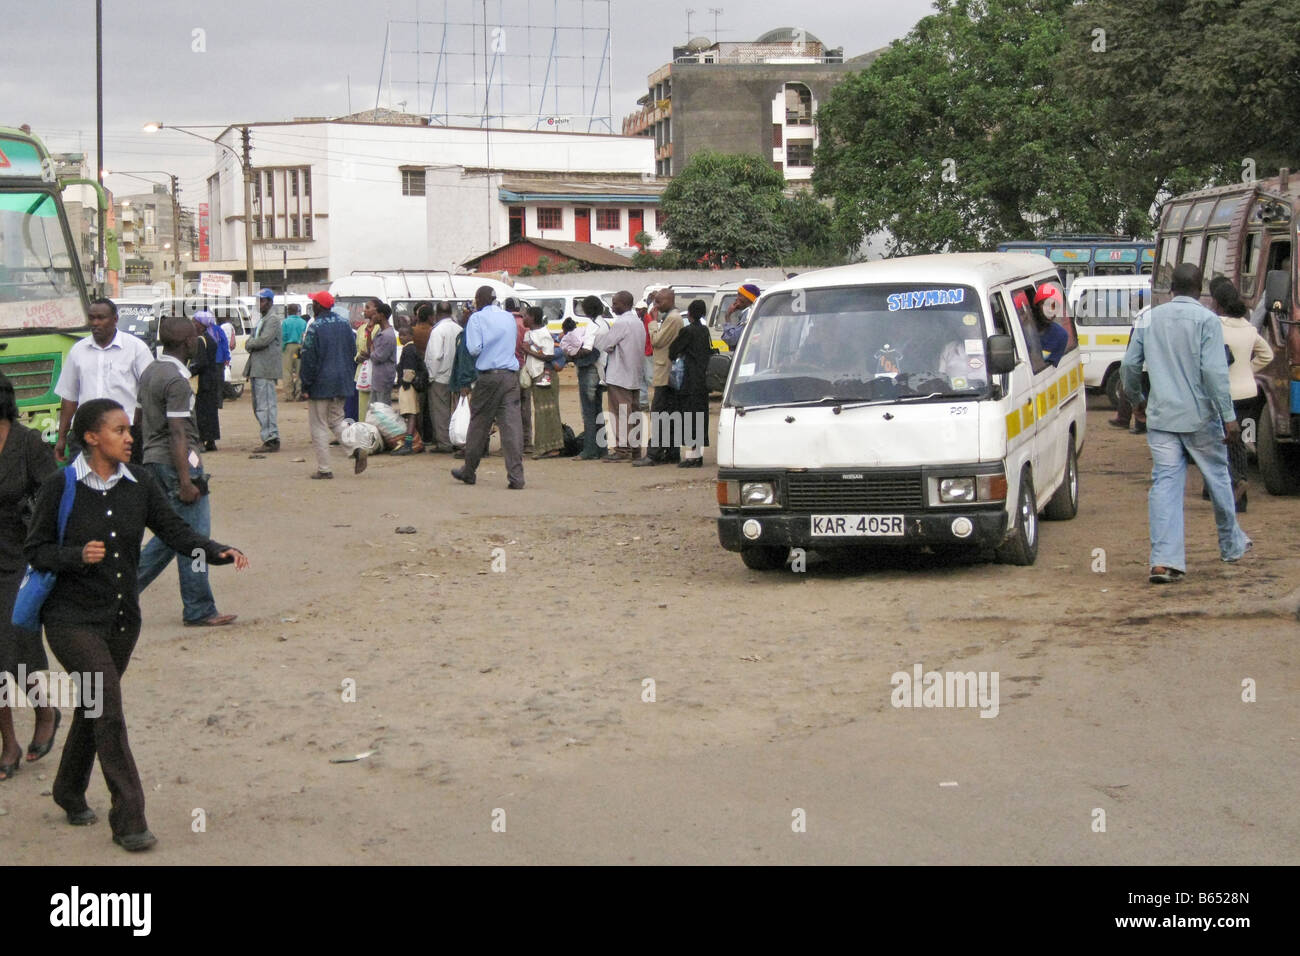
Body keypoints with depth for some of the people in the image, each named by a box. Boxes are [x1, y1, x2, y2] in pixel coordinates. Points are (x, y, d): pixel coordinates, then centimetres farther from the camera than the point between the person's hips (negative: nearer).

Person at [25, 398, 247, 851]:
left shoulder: (138, 485, 2)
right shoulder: (61, 488, -10)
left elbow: (174, 530, -1)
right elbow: (36, 551, -7)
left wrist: (218, 553, -17)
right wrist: (78, 555, -24)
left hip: (122, 618, 5)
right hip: (73, 618, -5)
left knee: (94, 707, 18)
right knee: (108, 707, -14)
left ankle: (70, 793, 41)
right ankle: (128, 819, -10)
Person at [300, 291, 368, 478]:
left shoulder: (314, 328, -15)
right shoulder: (344, 323, 7)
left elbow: (308, 359, -15)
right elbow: (353, 351, 13)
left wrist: (306, 386, -9)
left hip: (320, 385, -7)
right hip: (342, 383, 7)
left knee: (319, 426, 2)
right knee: (336, 421, 19)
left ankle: (324, 468, 2)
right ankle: (357, 448, -4)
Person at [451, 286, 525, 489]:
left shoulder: (477, 318, -1)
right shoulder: (509, 317, 15)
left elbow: (474, 349, -9)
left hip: (489, 375, -3)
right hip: (511, 375, 3)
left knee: (479, 423, 9)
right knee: (512, 423, -3)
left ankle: (468, 471, 21)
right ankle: (516, 476, -11)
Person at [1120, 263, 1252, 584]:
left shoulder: (1149, 319, 6)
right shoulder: (1206, 319, -8)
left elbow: (1129, 366, 9)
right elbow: (1214, 371, -15)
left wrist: (1136, 399, 27)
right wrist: (1228, 416, -11)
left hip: (1160, 417, 3)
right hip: (1199, 416, -3)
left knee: (1165, 484, 0)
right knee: (1217, 477, 15)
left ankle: (1163, 560, -10)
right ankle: (1232, 544, 33)